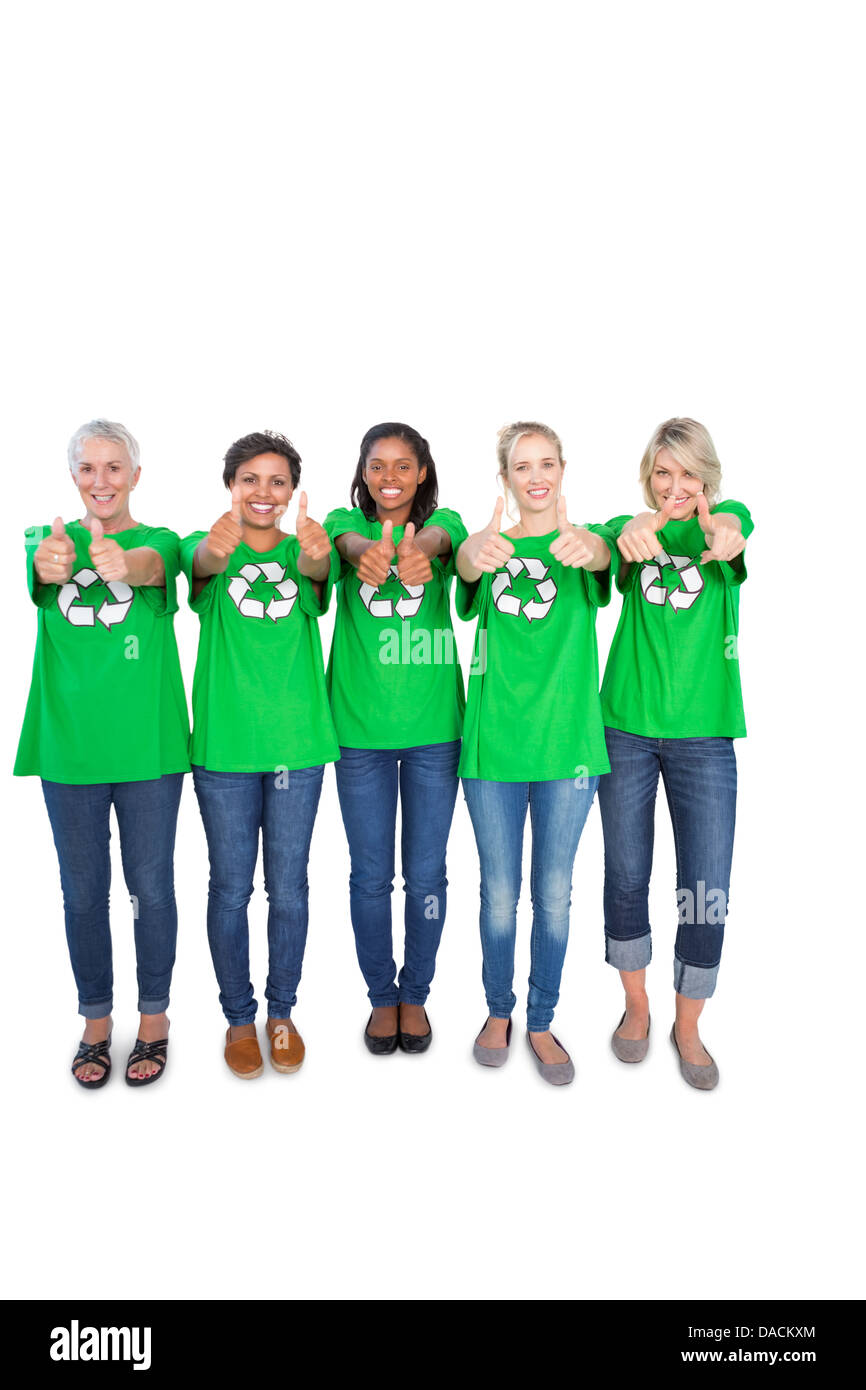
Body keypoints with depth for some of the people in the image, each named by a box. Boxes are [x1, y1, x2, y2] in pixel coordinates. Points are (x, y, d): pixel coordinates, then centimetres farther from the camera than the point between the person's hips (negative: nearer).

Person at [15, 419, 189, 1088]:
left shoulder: (158, 540, 0)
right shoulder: (51, 538, 6)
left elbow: (153, 563, -24)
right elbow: (38, 565, -18)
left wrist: (125, 564, -49)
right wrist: (49, 562, -44)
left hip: (147, 746, -2)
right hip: (69, 745, 2)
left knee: (152, 887, 8)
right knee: (83, 891, 12)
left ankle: (154, 1018, 28)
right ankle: (96, 1020, 31)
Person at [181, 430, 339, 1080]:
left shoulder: (304, 550, 2)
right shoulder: (208, 546, 0)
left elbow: (321, 575, -23)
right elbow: (199, 562, -25)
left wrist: (315, 561, -48)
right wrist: (214, 551, -50)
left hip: (297, 742, 1)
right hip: (225, 744, -1)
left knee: (289, 887, 10)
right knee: (231, 887, 9)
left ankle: (282, 1011, 30)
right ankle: (239, 1016, 28)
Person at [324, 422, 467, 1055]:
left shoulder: (442, 521, 2)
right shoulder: (346, 522, 4)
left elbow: (441, 539, -22)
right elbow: (348, 540, -21)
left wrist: (420, 551, -48)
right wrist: (367, 553, -46)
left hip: (435, 726, 0)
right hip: (361, 726, 0)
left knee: (426, 873, 9)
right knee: (371, 874, 9)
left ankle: (416, 992, 30)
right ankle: (382, 995, 29)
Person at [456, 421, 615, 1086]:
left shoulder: (583, 540, 0)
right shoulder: (492, 542, 1)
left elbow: (602, 555, -25)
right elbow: (467, 564, -23)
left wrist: (584, 547, -50)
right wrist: (476, 552, -49)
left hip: (567, 742, 0)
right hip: (493, 741, 0)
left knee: (554, 892, 10)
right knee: (499, 891, 11)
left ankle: (541, 1022, 29)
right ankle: (499, 1011, 32)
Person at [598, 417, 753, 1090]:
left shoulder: (729, 520, 4)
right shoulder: (633, 529, 5)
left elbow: (730, 528, -22)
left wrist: (725, 533, -47)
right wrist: (631, 529, -44)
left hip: (703, 736, 0)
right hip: (626, 728, 1)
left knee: (708, 890, 1)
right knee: (627, 877, 9)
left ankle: (688, 1027, 23)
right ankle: (636, 1005, 32)